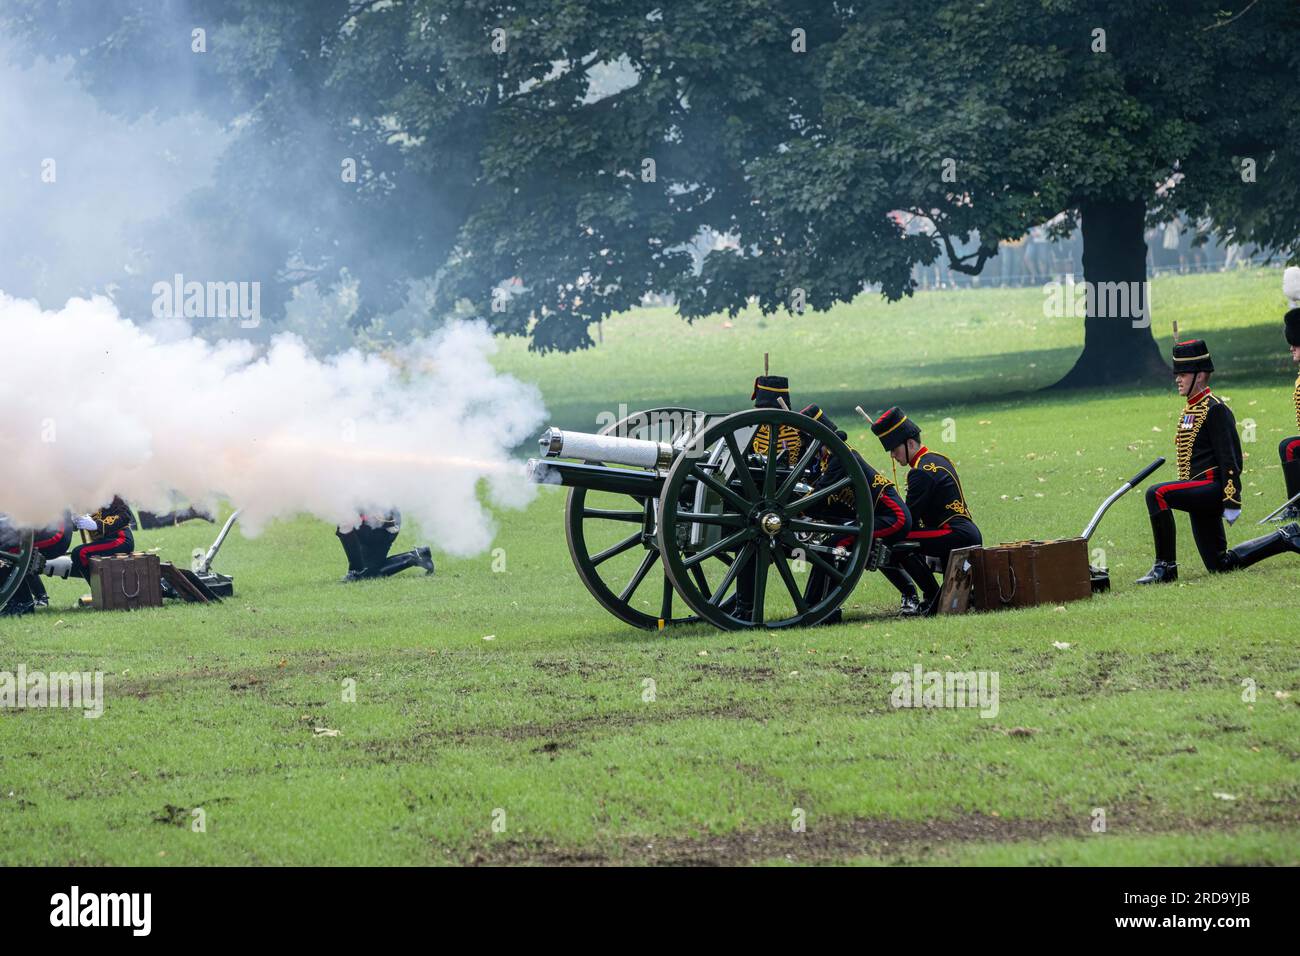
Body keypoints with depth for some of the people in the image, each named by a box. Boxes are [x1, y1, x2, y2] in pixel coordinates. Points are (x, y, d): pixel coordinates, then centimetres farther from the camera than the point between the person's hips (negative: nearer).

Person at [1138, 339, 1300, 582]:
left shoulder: (1215, 409, -11)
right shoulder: (1190, 410, 17)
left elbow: (1230, 457, -17)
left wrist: (1231, 501, -20)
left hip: (1211, 487, -10)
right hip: (1202, 497, 10)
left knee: (1157, 495, -28)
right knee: (1220, 565, 12)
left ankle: (1165, 566, -22)